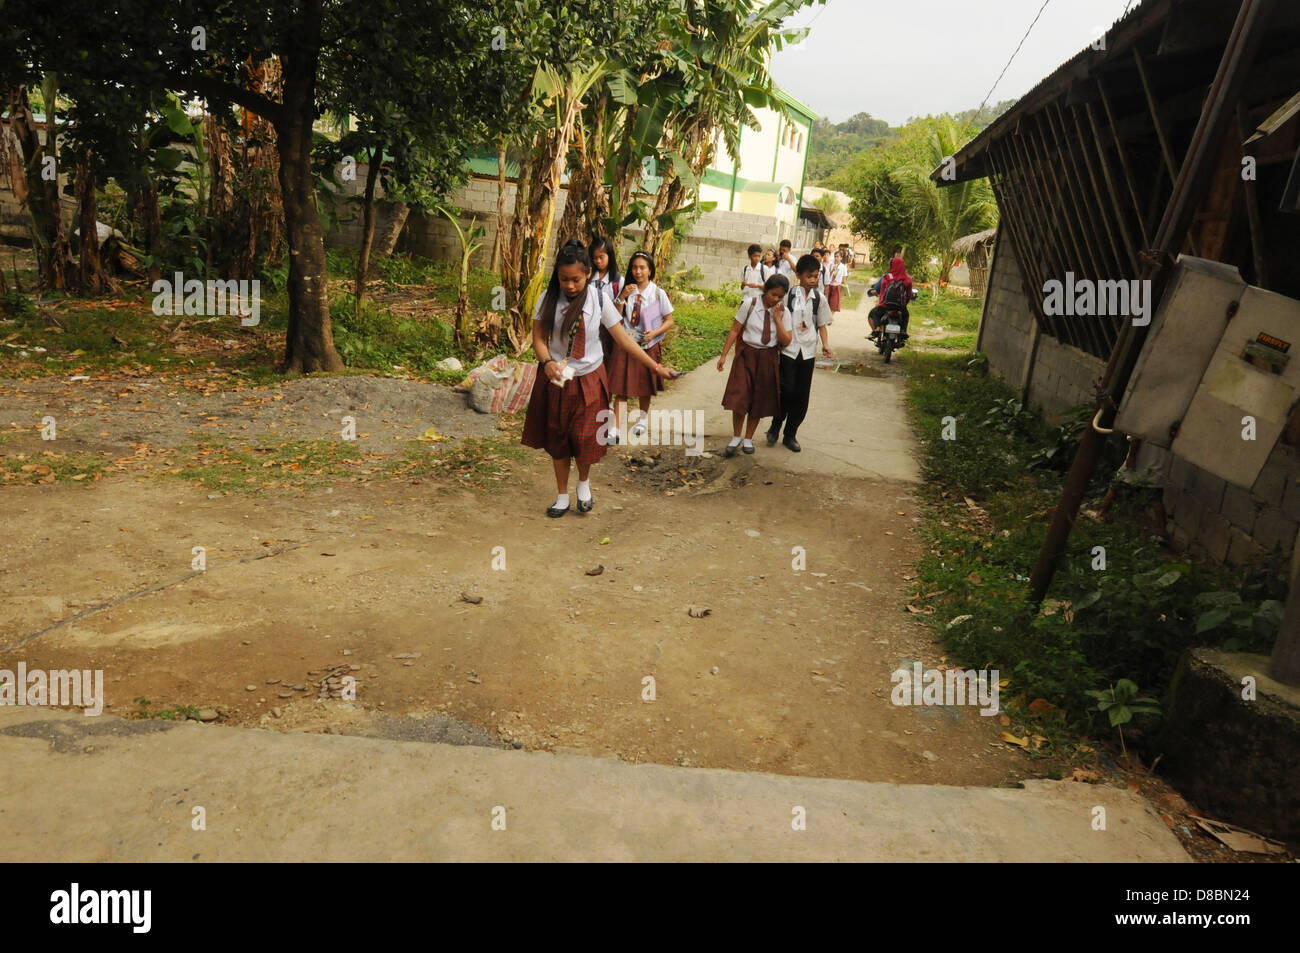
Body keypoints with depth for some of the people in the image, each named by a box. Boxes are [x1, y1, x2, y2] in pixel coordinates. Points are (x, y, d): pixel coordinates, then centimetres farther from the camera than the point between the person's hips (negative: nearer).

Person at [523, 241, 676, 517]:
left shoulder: (598, 300, -9)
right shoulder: (549, 299, -7)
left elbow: (623, 339, -5)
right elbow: (538, 338, -3)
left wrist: (656, 367, -6)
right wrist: (548, 362, -24)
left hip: (588, 380, -1)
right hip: (556, 380, 1)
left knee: (585, 438, -3)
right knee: (557, 439, 10)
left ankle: (584, 483, 29)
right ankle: (562, 496, 28)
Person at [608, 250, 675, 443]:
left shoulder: (658, 293, -2)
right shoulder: (626, 291, 4)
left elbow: (669, 321, 1)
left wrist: (655, 333, -16)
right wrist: (622, 298, -14)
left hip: (647, 346, -1)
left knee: (644, 387, 13)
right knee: (621, 388, -6)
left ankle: (643, 419, 37)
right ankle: (616, 430, -10)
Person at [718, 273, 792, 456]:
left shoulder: (783, 312, -3)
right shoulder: (749, 305, -8)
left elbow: (786, 342, -8)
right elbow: (735, 330, -3)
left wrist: (777, 318, -16)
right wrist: (724, 355, -4)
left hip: (768, 359, 2)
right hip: (747, 354, -2)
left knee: (759, 400, 10)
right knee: (739, 398, -7)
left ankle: (749, 439, 26)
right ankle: (736, 438, 12)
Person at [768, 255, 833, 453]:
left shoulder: (819, 299, 4)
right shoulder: (789, 296, -4)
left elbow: (822, 324, 9)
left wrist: (825, 344, -5)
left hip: (808, 352, 3)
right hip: (788, 350, -3)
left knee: (802, 396, 5)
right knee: (787, 391, -9)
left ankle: (790, 435, 18)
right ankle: (775, 426, 16)